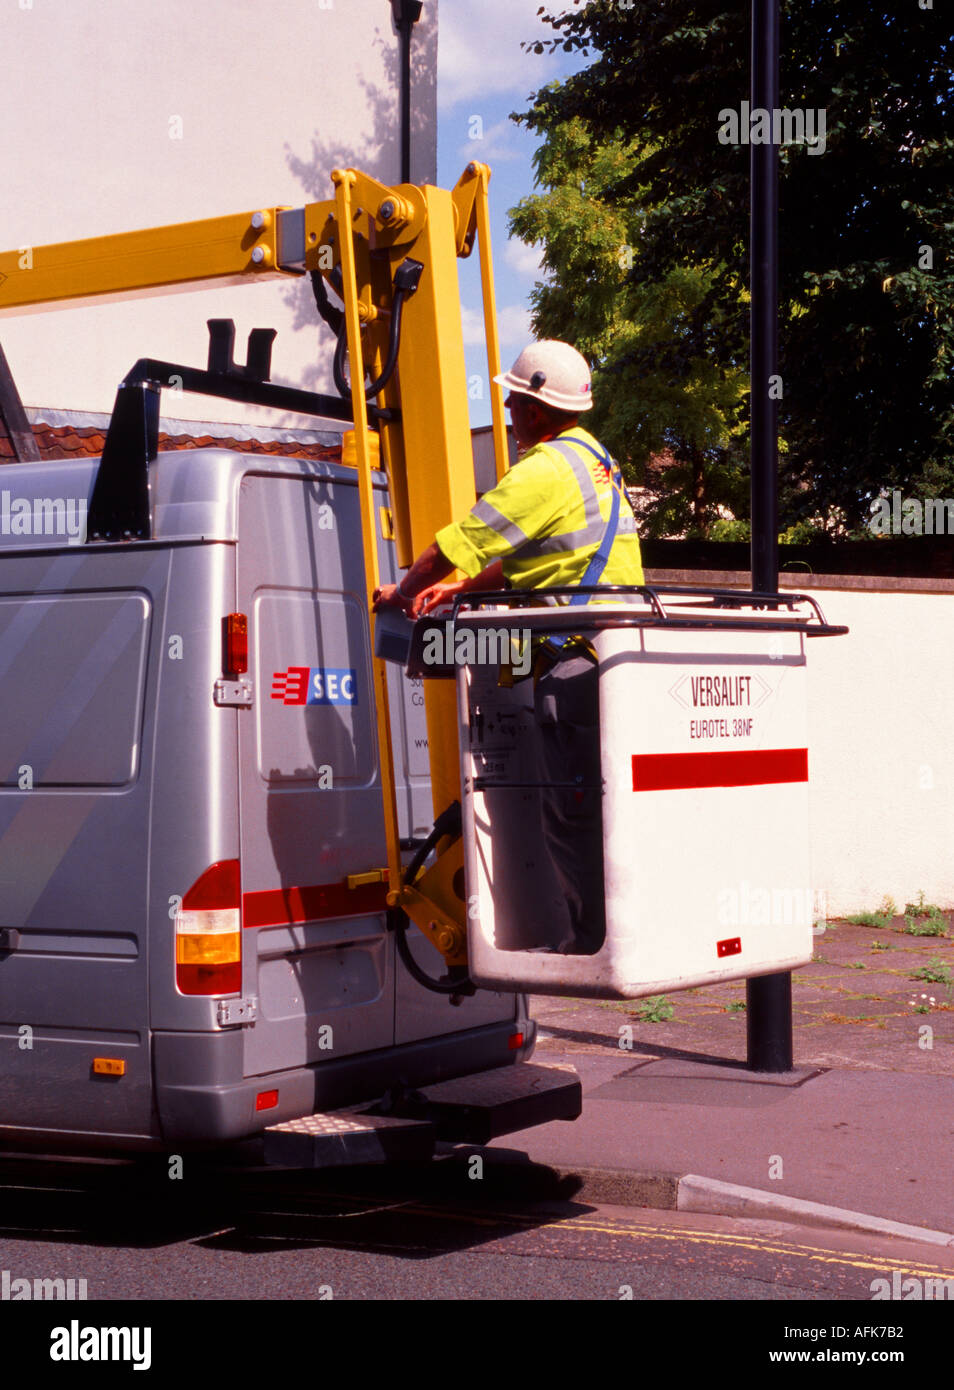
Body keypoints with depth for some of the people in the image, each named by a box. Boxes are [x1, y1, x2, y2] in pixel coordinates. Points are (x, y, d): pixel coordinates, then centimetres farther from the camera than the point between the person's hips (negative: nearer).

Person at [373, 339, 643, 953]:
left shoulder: (547, 469, -14)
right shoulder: (591, 456, 18)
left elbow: (454, 544, -10)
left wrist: (403, 593, 7)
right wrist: (457, 590, 17)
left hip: (577, 662, -10)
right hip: (611, 659, 10)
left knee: (572, 811, -5)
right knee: (584, 806, 14)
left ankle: (590, 940, -1)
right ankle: (590, 933, 18)